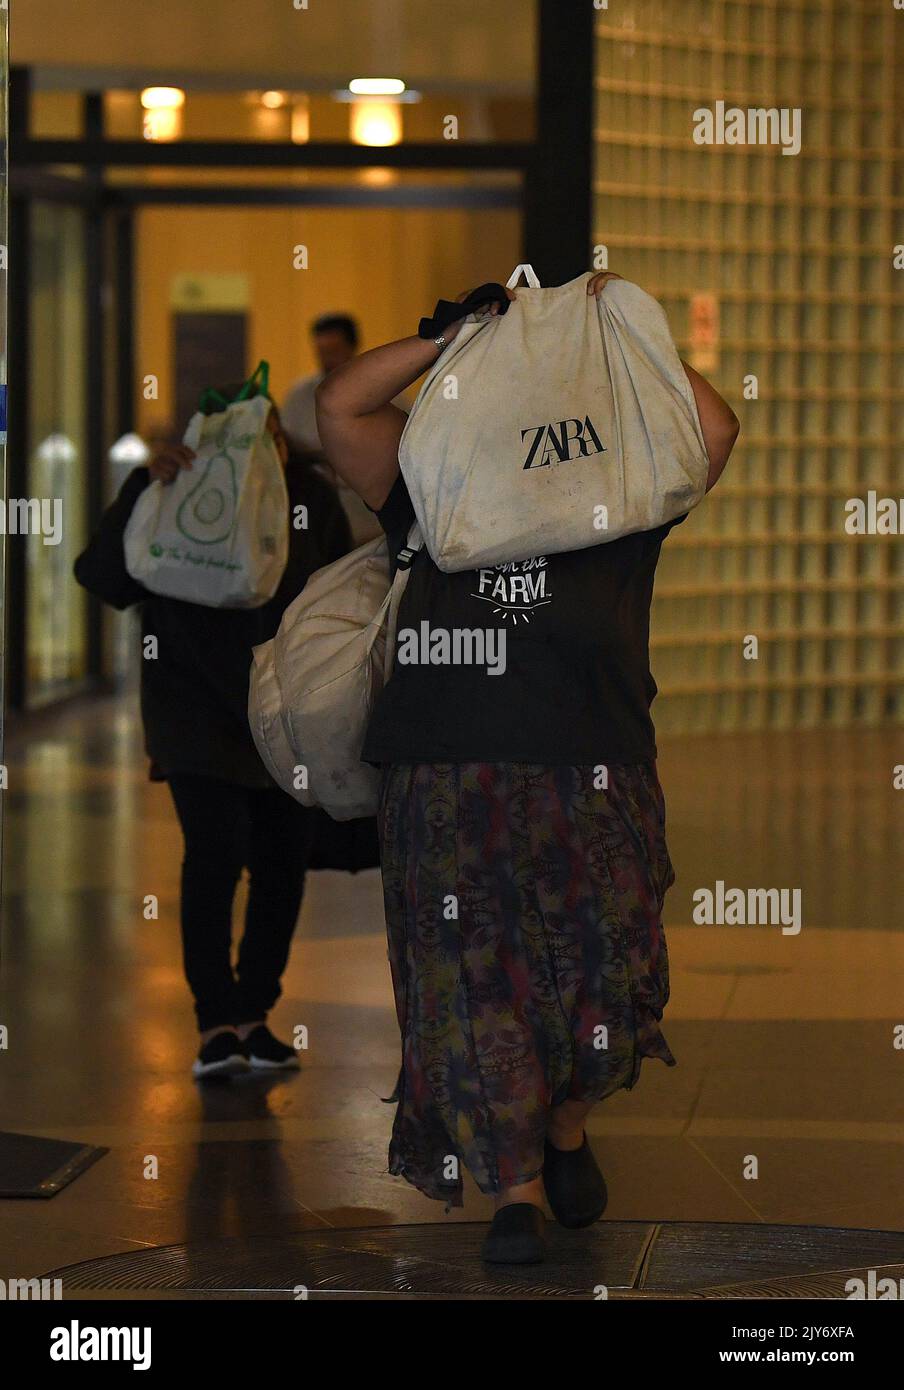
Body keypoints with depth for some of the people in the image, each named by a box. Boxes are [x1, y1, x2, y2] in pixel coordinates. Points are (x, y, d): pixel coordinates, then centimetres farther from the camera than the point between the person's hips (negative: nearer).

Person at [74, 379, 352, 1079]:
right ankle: (215, 1021, -12)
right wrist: (145, 490, -36)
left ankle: (254, 1014, 17)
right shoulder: (175, 494, -13)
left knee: (284, 863, 3)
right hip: (198, 710, -4)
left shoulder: (314, 497, -4)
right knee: (216, 852, -17)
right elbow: (102, 576, -24)